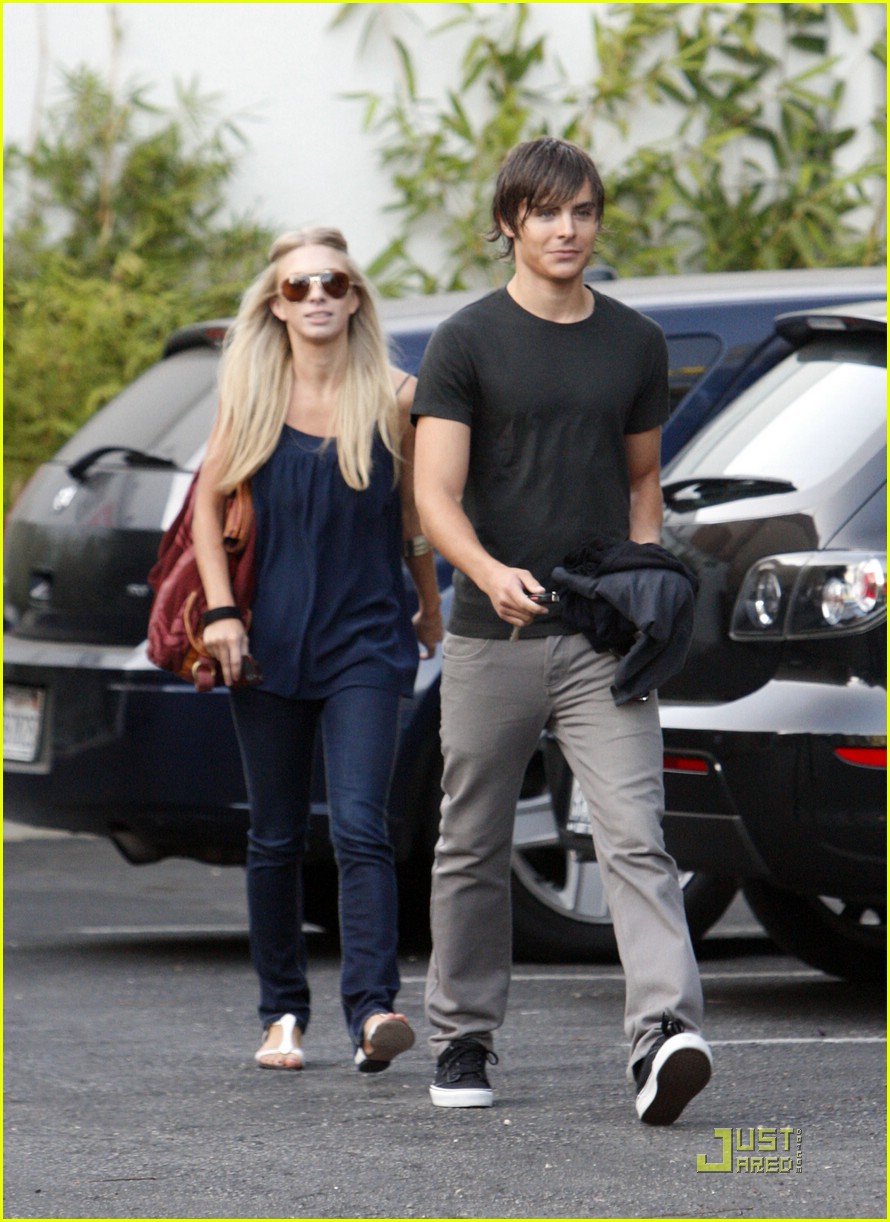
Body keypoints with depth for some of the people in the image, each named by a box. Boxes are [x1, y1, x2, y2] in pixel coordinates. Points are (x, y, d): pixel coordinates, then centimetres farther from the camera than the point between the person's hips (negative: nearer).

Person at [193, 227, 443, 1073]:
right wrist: (220, 610, -1)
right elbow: (209, 500, 9)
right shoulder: (251, 399, 2)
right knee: (275, 838, 9)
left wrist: (430, 611, 19)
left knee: (359, 827, -16)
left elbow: (417, 517, 11)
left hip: (365, 642, -2)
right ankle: (282, 1013, 20)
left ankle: (372, 1010, -24)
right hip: (271, 643, 2)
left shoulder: (393, 400, -1)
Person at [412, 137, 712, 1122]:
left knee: (634, 836, -13)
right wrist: (490, 572, -30)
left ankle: (664, 1036, -25)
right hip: (491, 636, -1)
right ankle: (462, 1042, 25)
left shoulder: (635, 344, 8)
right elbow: (435, 496, -11)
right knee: (473, 847, 10)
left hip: (603, 637, 2)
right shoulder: (466, 342, -4)